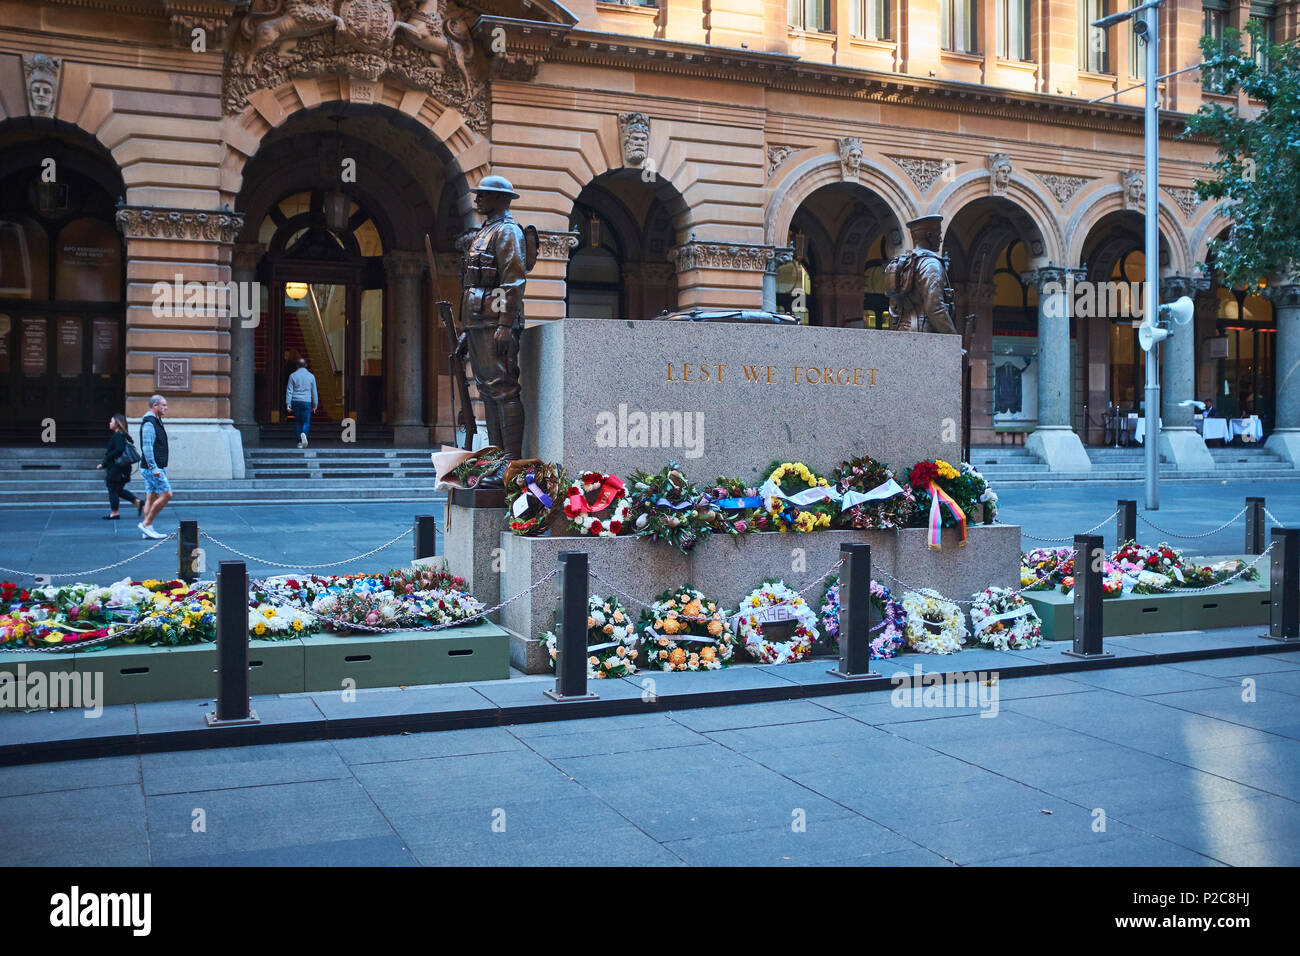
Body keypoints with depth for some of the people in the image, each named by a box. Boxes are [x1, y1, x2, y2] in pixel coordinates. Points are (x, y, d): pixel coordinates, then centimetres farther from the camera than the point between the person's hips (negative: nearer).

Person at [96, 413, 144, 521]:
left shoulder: (117, 436, -15)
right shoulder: (124, 435, 13)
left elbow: (118, 450, -25)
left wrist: (104, 462, -19)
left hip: (116, 468, -10)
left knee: (113, 490, -1)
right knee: (118, 490, 16)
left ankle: (114, 513, 5)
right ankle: (138, 502, 10)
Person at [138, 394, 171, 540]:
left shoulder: (156, 422, 18)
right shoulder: (149, 423, -14)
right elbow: (147, 448, -21)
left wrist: (161, 467, 23)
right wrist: (154, 468, -24)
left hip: (156, 467, 10)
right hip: (153, 468, -10)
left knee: (151, 497, 8)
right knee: (166, 494, -11)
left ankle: (148, 529, 9)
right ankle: (146, 523, -6)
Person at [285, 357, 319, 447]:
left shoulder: (293, 376, 2)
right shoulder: (311, 376, 3)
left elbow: (289, 390, -1)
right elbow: (314, 392, 6)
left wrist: (288, 404, -2)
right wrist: (315, 405, 13)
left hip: (295, 401, 1)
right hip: (306, 402, -1)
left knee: (297, 422, 10)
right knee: (306, 422, 2)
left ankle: (299, 442, 9)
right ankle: (304, 433, -29)